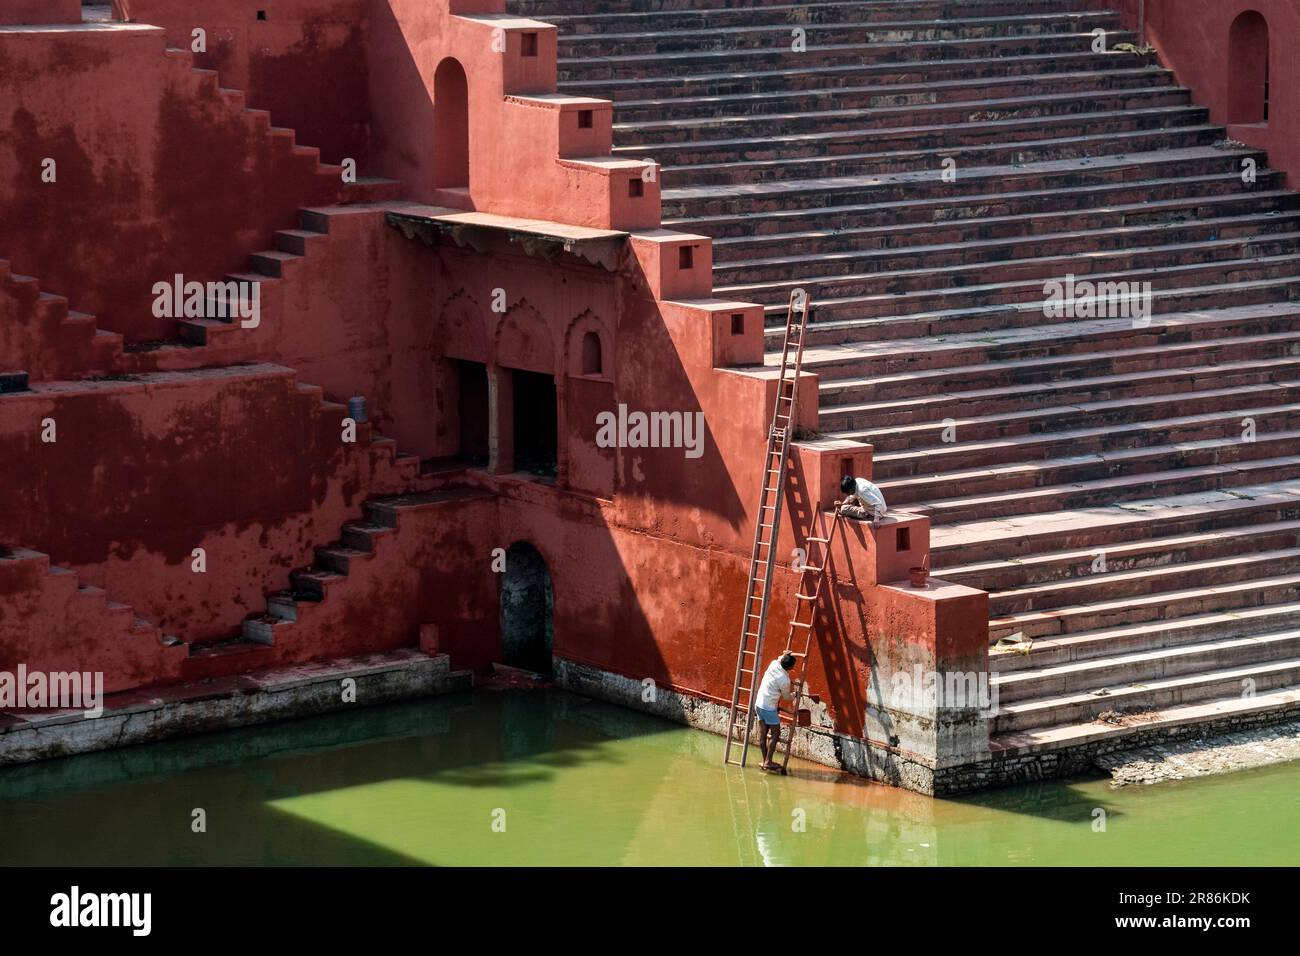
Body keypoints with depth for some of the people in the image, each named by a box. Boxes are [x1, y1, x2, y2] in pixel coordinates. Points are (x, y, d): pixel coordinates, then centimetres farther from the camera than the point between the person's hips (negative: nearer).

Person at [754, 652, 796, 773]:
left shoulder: (773, 664, -5)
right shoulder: (785, 680, -20)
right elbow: (787, 696, 0)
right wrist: (795, 694, 17)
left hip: (759, 704, 8)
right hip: (769, 708, -8)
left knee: (762, 734, 10)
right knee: (775, 733, 2)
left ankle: (764, 761, 16)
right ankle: (768, 762, -1)